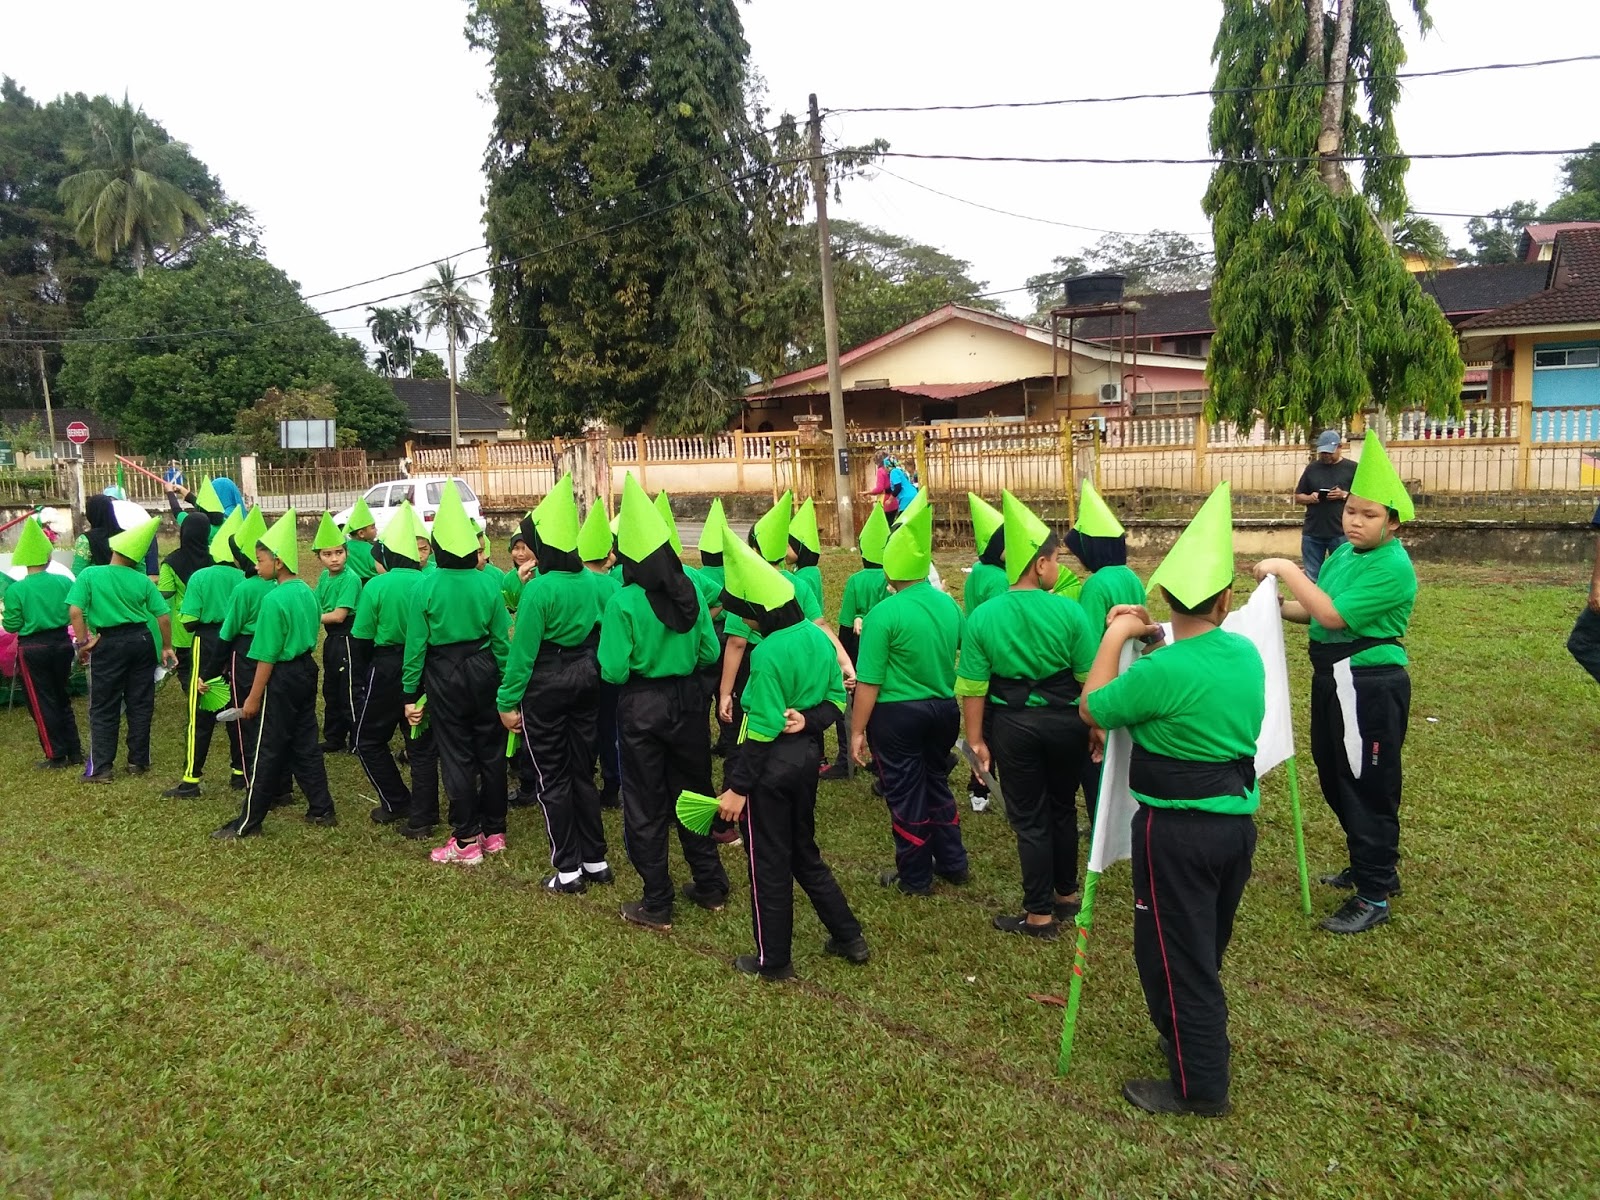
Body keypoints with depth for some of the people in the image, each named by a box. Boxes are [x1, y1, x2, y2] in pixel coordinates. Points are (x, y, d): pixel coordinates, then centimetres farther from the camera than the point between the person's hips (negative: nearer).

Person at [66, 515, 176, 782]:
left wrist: (83, 643, -5)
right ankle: (138, 761, 17)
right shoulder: (142, 580, 0)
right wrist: (167, 647, 11)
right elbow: (164, 615, 0)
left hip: (109, 643, -2)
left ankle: (100, 767, 7)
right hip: (141, 640, 3)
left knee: (104, 708, 6)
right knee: (140, 704, 11)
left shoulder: (90, 574, -7)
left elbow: (75, 611, -15)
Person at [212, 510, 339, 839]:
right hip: (307, 670, 8)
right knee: (305, 744, 15)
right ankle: (322, 809, 19)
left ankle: (248, 822, 12)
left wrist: (253, 698, -11)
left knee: (269, 750, 1)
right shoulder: (308, 592, 5)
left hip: (282, 678, -8)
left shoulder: (274, 600, -18)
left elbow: (267, 656, -17)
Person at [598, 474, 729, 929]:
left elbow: (613, 671, -19)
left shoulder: (623, 602, -18)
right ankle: (710, 887, 30)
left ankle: (657, 905, 18)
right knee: (693, 791, 19)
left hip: (642, 706, -4)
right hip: (688, 699, 4)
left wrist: (638, 659, 2)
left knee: (645, 805, 9)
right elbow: (710, 653, 1)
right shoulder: (691, 591, -5)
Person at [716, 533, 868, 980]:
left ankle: (774, 961, 22)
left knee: (769, 862, 8)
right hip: (807, 754, 8)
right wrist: (807, 720, -10)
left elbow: (762, 730, -21)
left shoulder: (768, 653, -23)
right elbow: (836, 700, 7)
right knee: (804, 851, 23)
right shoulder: (816, 636, 1)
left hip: (772, 764, -8)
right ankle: (849, 937, 29)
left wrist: (737, 788, -15)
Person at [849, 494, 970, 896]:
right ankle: (953, 863, 33)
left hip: (898, 713, -6)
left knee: (906, 794, 9)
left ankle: (915, 878, 22)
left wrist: (857, 731, -9)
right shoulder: (949, 604, -1)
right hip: (944, 708, 6)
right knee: (937, 784, 23)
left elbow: (869, 682, -17)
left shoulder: (884, 613, -18)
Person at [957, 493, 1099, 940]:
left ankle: (1040, 915, 17)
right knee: (1062, 807, 21)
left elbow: (972, 688, -7)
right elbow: (1090, 679, -6)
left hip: (1013, 725, -1)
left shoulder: (983, 617, -9)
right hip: (1065, 720, 1)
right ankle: (1066, 894, 36)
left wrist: (976, 739, 2)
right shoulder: (1068, 610, -12)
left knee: (1029, 819, 9)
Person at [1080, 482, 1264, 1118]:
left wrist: (1115, 638, -2)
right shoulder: (1247, 654, -2)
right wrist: (1156, 637, 11)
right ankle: (1192, 1037, 44)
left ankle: (1199, 1085, 19)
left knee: (1175, 954, 7)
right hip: (1238, 819, 8)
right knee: (1208, 946, 25)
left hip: (1177, 829, -8)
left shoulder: (1159, 671, -25)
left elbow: (1092, 709, -9)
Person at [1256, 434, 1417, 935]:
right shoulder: (1342, 554, 7)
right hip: (1335, 679, 9)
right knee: (1335, 779, 20)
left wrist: (1287, 570, -21)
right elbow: (1315, 612, 12)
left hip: (1371, 687, -9)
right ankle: (1370, 865, 39)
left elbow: (1333, 615, -26)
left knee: (1368, 786, 1)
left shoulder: (1392, 567, -20)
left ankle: (1374, 897, 14)